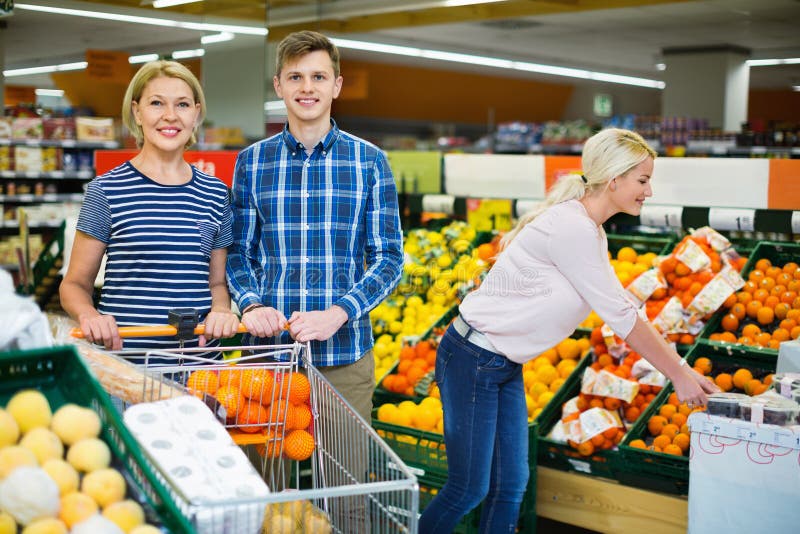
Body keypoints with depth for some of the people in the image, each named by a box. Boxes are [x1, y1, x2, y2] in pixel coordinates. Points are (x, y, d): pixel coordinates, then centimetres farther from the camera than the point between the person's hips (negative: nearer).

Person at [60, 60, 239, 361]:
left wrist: (221, 311, -6)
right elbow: (75, 284, 2)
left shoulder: (215, 194, 8)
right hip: (122, 356, -3)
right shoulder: (106, 190, -2)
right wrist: (89, 315, -18)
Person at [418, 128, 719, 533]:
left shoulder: (589, 230, 7)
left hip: (505, 367, 9)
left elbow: (623, 311, 11)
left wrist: (683, 369, 7)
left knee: (510, 486, 11)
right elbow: (621, 317, -20)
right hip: (472, 361, -9)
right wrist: (678, 376, -10)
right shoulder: (571, 228, -23)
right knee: (469, 489, 0)